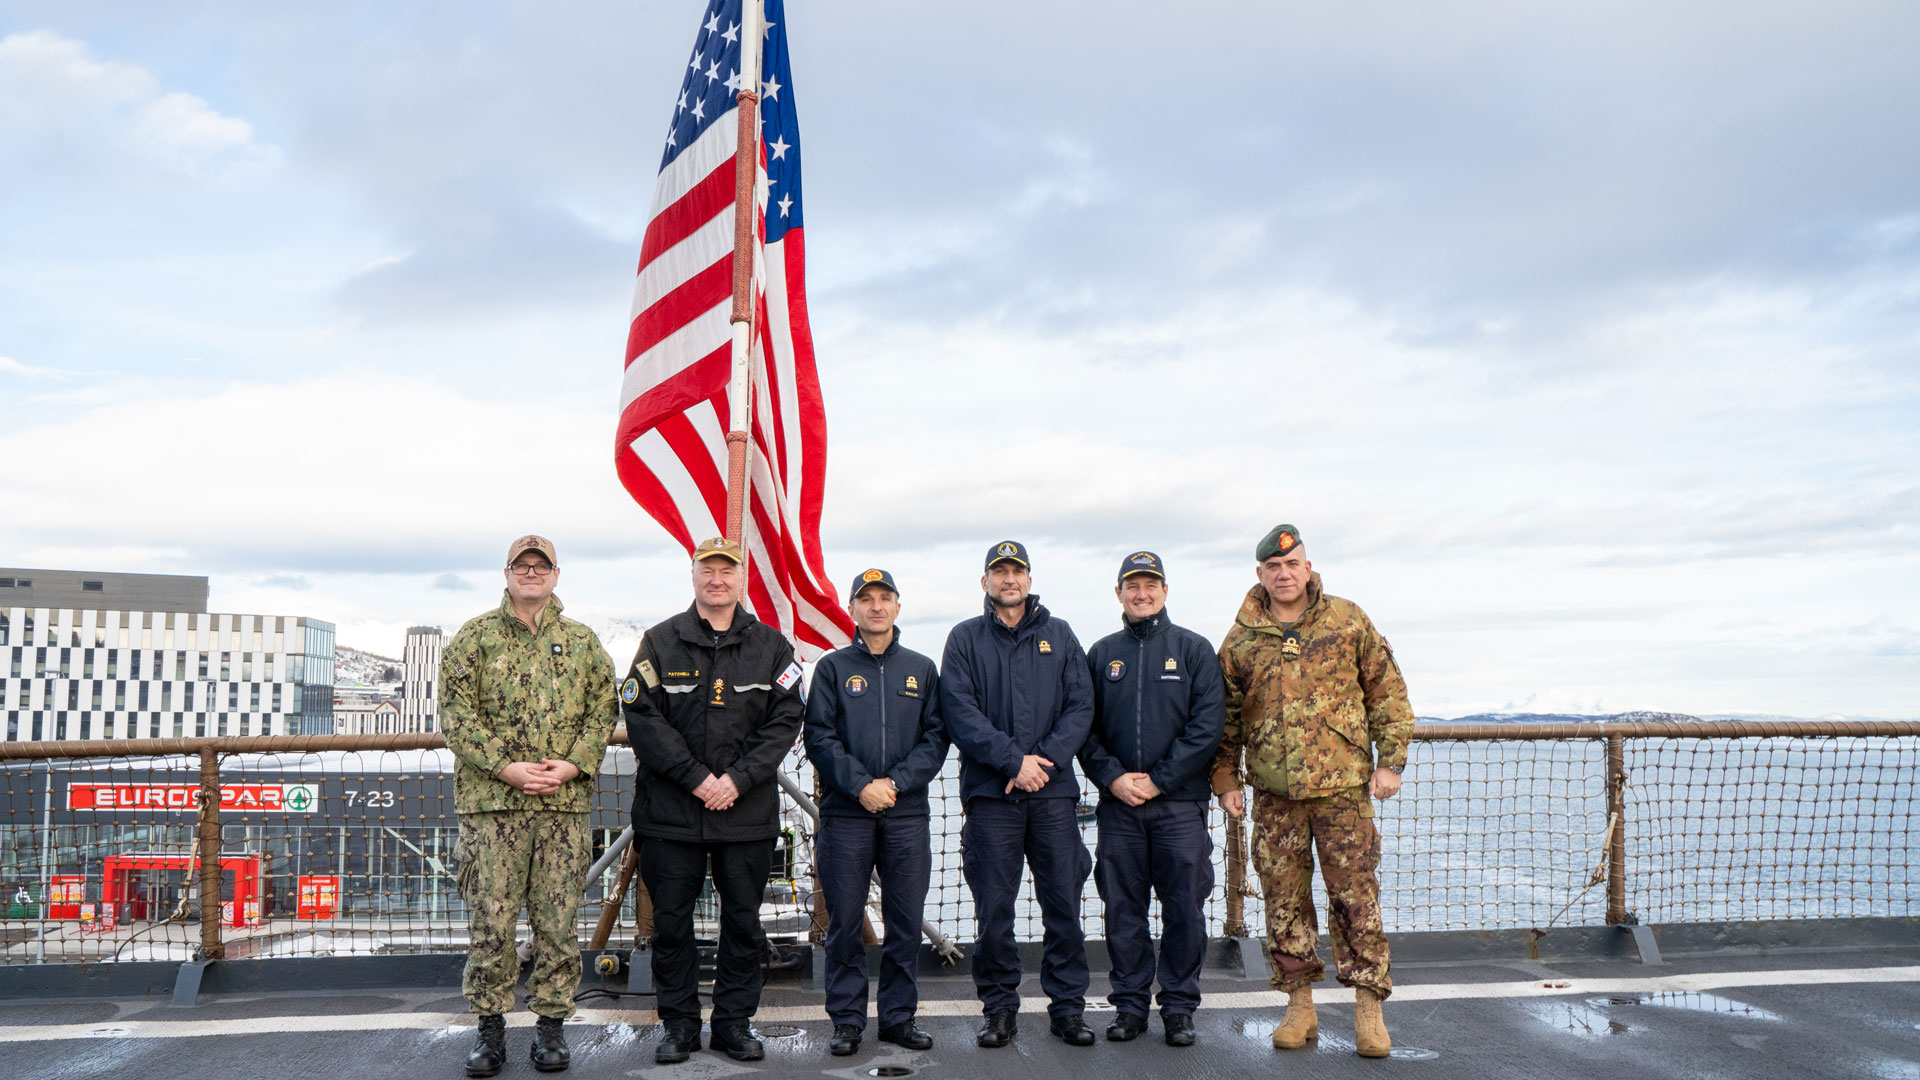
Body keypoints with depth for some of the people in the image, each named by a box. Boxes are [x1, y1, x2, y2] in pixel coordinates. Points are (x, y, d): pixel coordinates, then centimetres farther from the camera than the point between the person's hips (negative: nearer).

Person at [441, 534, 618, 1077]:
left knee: (558, 920, 5)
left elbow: (603, 710, 8)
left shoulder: (583, 642, 12)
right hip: (491, 799, -1)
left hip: (566, 801, 2)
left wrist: (574, 765, -7)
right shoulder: (475, 637, 6)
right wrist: (504, 767, -12)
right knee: (492, 918, 1)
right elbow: (457, 713, -1)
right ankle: (491, 1026, 15)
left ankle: (550, 1023, 17)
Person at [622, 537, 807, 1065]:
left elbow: (785, 720, 0)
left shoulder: (771, 646, 5)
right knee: (671, 921, 6)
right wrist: (696, 777, -13)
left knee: (743, 920, 8)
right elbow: (642, 715, -5)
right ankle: (679, 1022, 21)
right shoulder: (660, 642, 2)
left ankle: (734, 1021, 22)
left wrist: (738, 779, -12)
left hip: (747, 811, 1)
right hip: (670, 809, -1)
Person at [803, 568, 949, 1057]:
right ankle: (847, 1020, 14)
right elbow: (819, 737, -1)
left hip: (907, 814, 2)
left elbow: (935, 739, 5)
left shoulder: (921, 669, 11)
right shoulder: (833, 667, 6)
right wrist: (859, 785, -13)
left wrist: (896, 782, -9)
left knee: (906, 921, 5)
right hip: (844, 814, -1)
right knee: (845, 922, 2)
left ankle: (898, 1016, 18)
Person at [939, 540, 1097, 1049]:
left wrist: (1045, 758, -10)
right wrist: (1013, 759, -13)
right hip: (990, 793, -1)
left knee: (1064, 905, 4)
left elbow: (1081, 706, 5)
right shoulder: (965, 638, 7)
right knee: (994, 909, 3)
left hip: (1053, 790, 2)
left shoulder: (1059, 635, 12)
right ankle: (1000, 1008, 16)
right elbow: (960, 711, -4)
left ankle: (1068, 1006, 16)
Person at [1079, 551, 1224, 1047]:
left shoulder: (1194, 649, 4)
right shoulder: (1102, 654, 11)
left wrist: (1159, 780, -10)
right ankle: (1129, 1003, 18)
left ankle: (1179, 1007, 14)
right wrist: (1112, 776, -8)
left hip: (1180, 804, -2)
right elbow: (1085, 727, 8)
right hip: (1117, 805, 2)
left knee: (1184, 909, 1)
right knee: (1123, 908, 6)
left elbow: (1207, 727, -4)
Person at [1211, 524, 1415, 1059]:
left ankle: (1369, 1008, 11)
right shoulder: (1241, 640, 6)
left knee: (1355, 895, 0)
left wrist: (1390, 759, 0)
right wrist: (1225, 777, 7)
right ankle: (1300, 1006, 19)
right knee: (1284, 899, 7)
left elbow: (1388, 691, 6)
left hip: (1343, 784, -2)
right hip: (1273, 792, 2)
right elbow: (1225, 714, 12)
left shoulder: (1349, 621, 3)